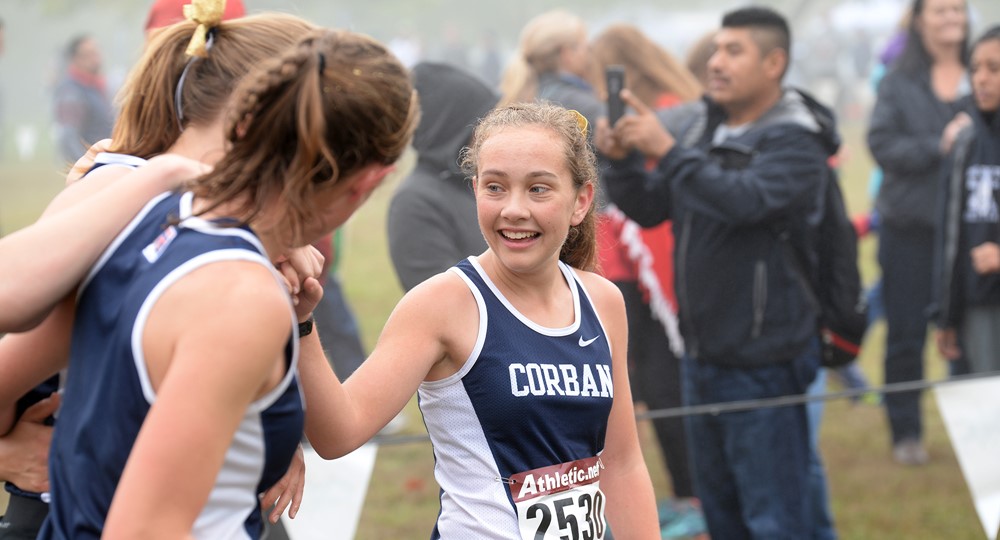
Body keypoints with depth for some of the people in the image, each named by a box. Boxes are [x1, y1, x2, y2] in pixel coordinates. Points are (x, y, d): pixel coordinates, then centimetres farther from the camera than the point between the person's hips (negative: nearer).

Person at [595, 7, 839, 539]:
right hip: (702, 355, 8)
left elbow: (746, 200, -31)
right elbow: (649, 209, 12)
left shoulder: (795, 141, -13)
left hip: (761, 364, -8)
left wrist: (666, 150, -31)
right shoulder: (704, 129, 9)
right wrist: (621, 160, -6)